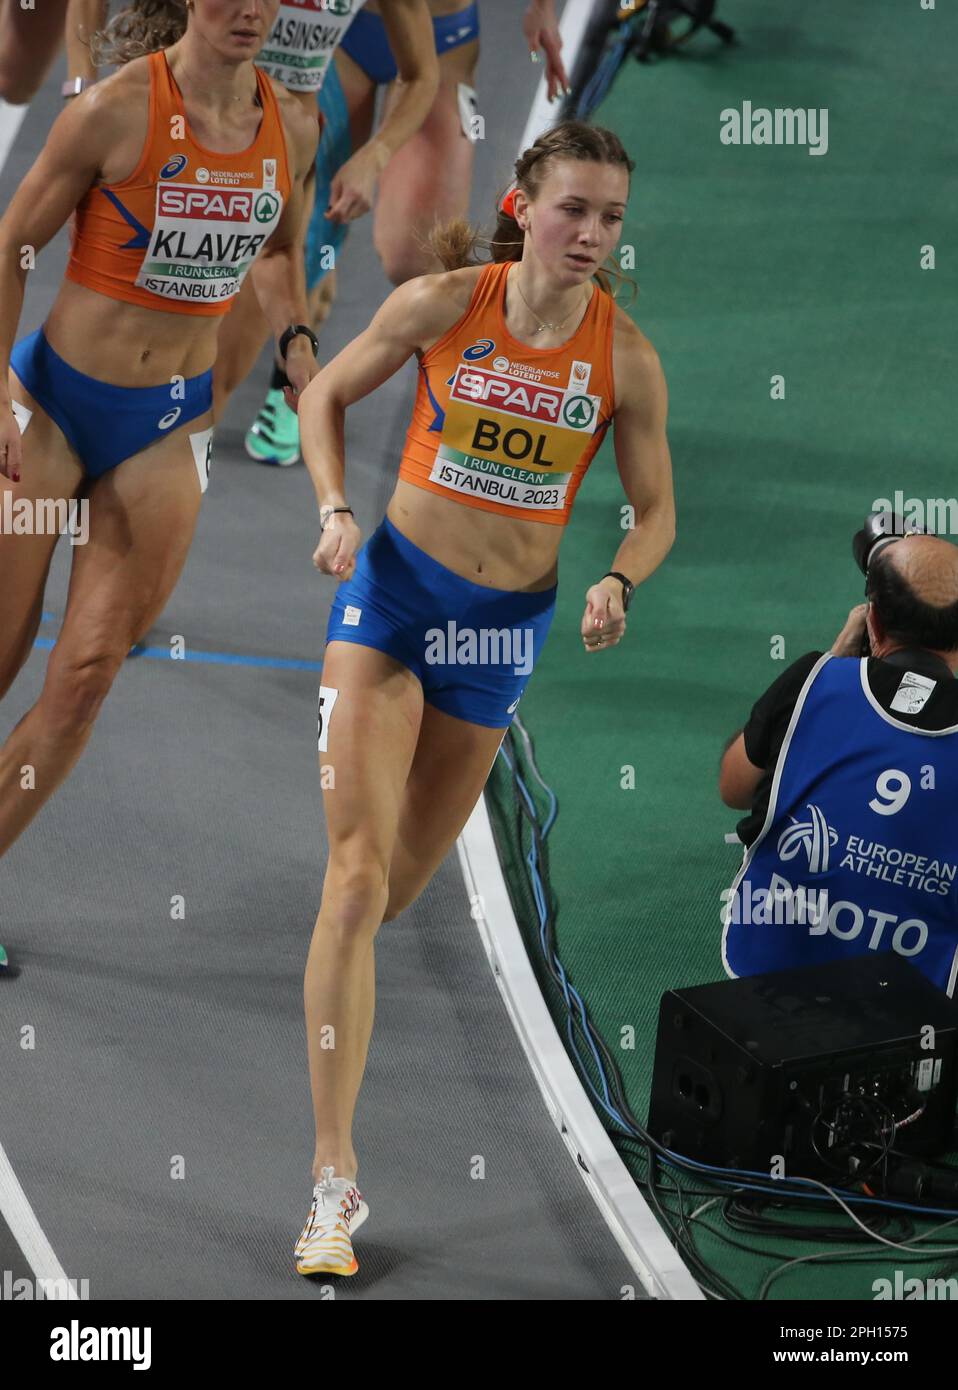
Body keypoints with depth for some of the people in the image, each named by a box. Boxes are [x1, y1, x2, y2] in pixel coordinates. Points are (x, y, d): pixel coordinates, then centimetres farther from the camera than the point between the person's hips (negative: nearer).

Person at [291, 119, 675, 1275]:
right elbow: (326, 394, 4)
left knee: (402, 880, 15)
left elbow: (655, 508, 3)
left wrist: (618, 584, -17)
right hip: (392, 587, -2)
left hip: (507, 622, 2)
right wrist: (336, 510, -10)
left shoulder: (625, 355, -7)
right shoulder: (443, 304, -10)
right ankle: (334, 1179, -15)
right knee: (357, 874, -14)